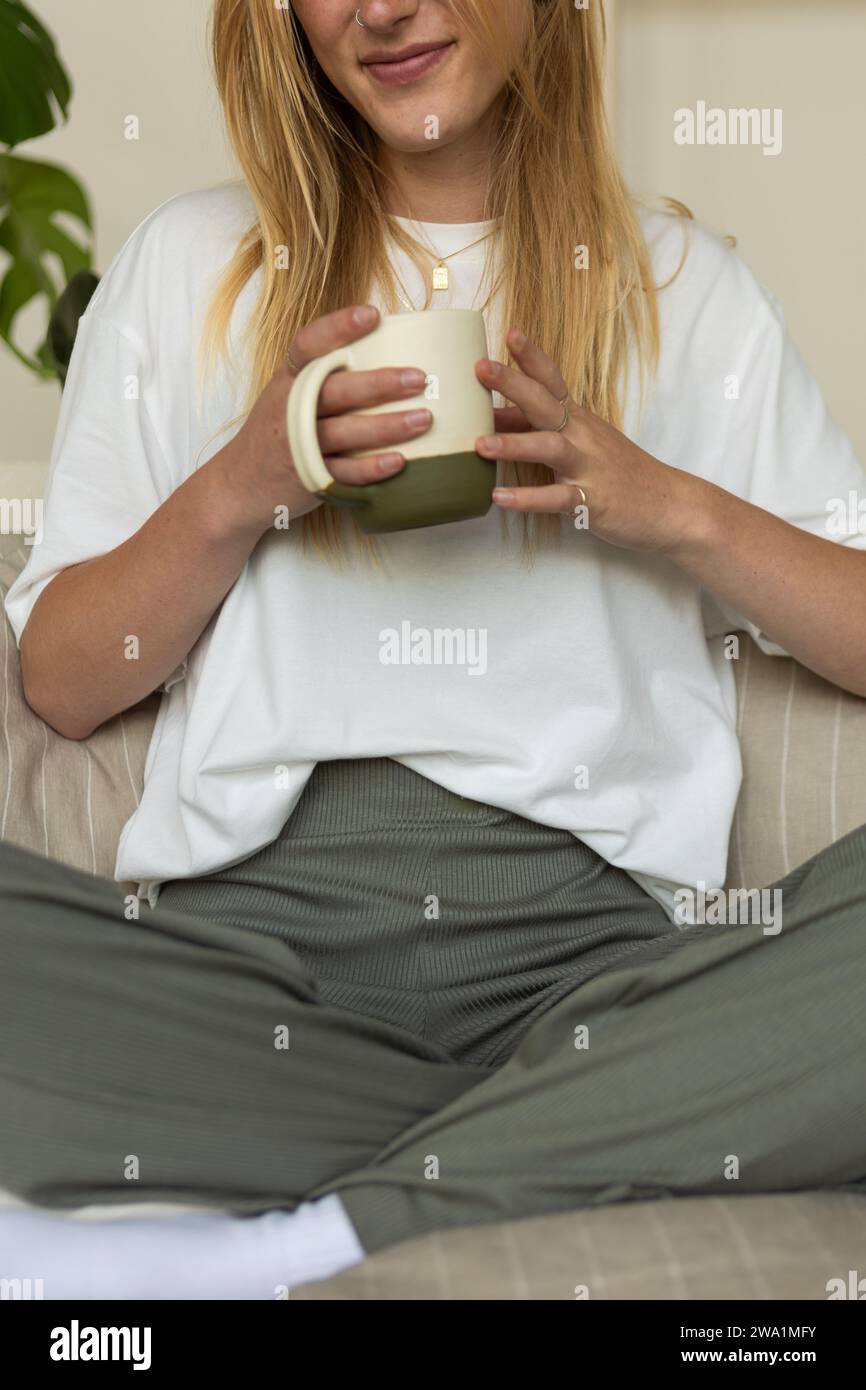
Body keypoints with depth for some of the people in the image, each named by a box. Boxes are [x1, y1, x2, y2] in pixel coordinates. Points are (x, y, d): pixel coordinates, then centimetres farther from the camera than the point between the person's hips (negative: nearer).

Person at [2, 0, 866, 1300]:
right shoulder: (190, 261, 16)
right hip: (253, 919, 1)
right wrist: (236, 491, -3)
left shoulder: (682, 281, 16)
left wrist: (675, 509, -4)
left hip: (581, 937, 0)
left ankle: (291, 1242, -21)